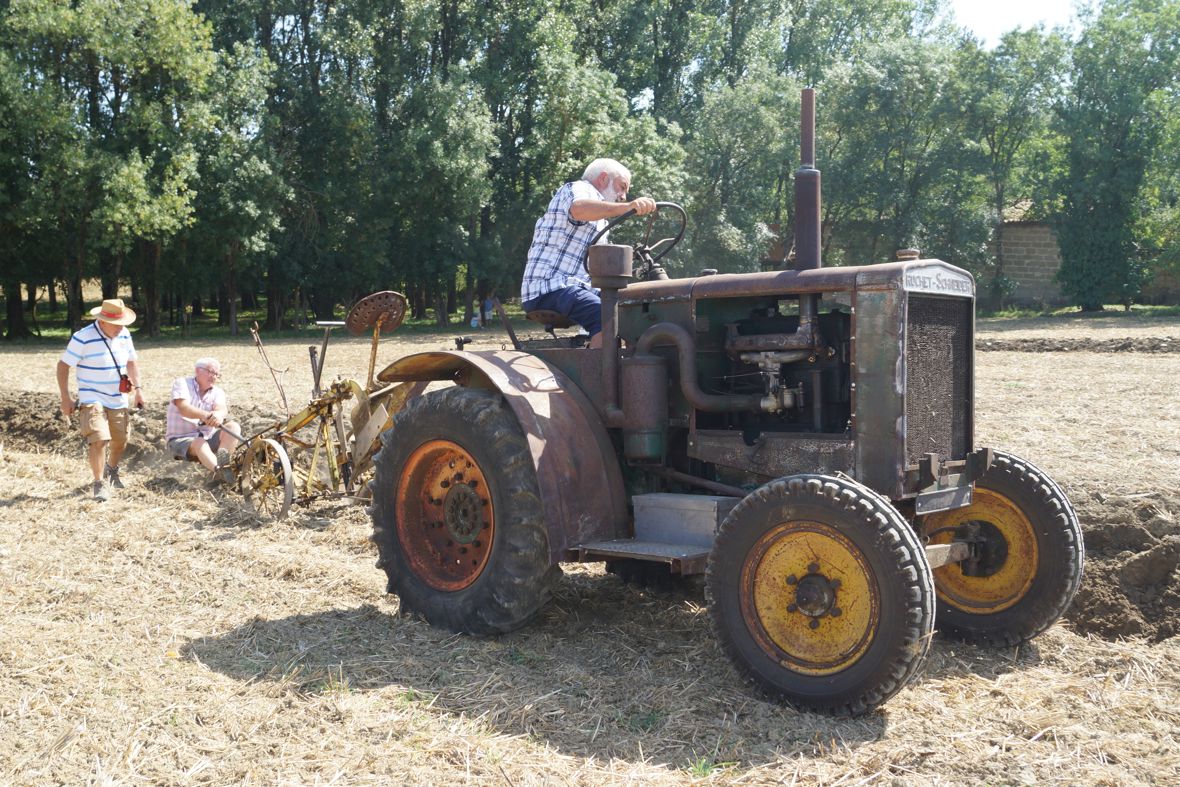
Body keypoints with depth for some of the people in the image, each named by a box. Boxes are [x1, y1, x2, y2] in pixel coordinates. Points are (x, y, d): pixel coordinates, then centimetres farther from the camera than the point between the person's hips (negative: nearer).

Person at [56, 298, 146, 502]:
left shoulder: (124, 334, 0)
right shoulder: (83, 338, -18)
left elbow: (131, 361, 14)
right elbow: (63, 366, -12)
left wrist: (138, 388, 4)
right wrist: (65, 398, -14)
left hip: (118, 400, 6)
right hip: (92, 399, -6)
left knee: (121, 440, 15)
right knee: (98, 440, -19)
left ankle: (112, 470, 43)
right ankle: (99, 484, -8)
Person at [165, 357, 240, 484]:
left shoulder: (218, 392, 8)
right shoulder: (181, 383, -3)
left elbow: (222, 409, -16)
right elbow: (183, 408, -23)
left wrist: (218, 415, -44)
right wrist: (206, 415, -44)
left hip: (207, 438, 5)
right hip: (181, 439, -5)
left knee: (233, 426, -19)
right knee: (200, 444, -37)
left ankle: (222, 459, -44)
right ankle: (220, 470, -66)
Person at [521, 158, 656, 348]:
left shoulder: (598, 219, 30)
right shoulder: (579, 188, -1)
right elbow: (579, 209, -28)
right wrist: (627, 207, -41)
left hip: (578, 287, 10)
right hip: (549, 288, -10)